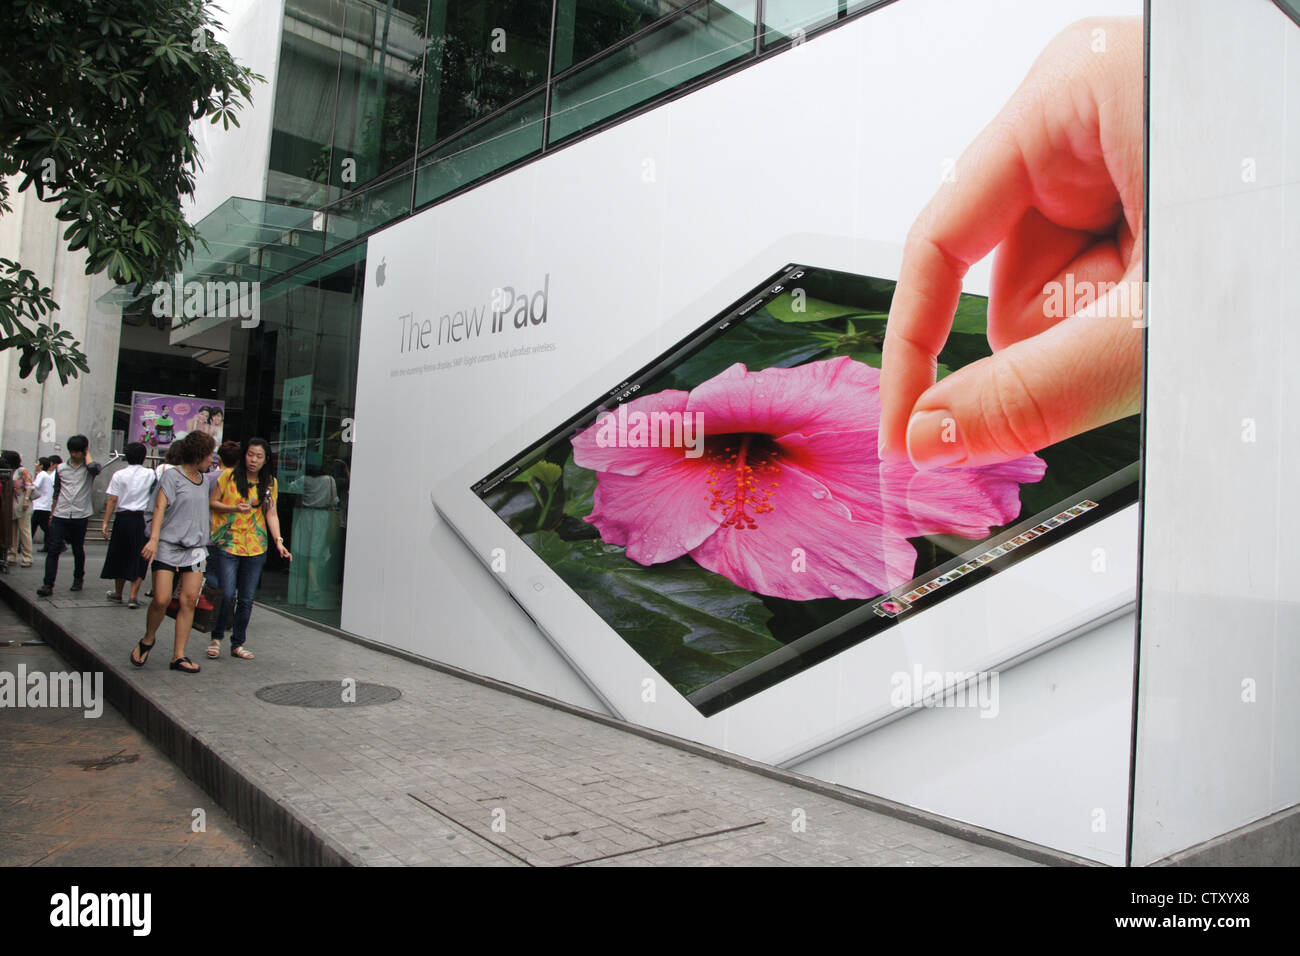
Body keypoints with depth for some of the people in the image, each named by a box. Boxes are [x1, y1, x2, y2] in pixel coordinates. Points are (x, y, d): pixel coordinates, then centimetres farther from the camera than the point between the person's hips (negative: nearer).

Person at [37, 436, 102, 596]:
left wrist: (87, 453, -8)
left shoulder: (88, 467, 2)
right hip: (60, 516, 2)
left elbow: (94, 468, -26)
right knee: (53, 549, -7)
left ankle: (78, 579, 28)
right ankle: (48, 585, -9)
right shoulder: (61, 468, 11)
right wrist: (52, 513, 16)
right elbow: (56, 492, 18)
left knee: (78, 550, 10)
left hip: (80, 516, -2)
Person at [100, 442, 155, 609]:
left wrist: (105, 523, -3)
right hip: (141, 519, -1)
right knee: (139, 557, 4)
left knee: (120, 555, 14)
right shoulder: (150, 474, -2)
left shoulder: (119, 475, -1)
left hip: (123, 518, 1)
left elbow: (112, 500, -5)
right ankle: (133, 596, -3)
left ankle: (118, 593, 27)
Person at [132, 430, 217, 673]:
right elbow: (160, 507, -13)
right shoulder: (172, 475, -3)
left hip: (194, 548, 5)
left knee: (189, 600, -3)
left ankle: (178, 656, 3)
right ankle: (148, 640, 19)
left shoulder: (203, 479, 15)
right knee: (162, 600, -9)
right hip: (168, 546, -5)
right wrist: (154, 538, -22)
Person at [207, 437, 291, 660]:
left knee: (246, 599, 5)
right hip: (228, 544, -3)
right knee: (228, 595, -9)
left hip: (256, 548, 3)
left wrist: (278, 541, -3)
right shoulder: (229, 476, 0)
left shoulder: (270, 482, 8)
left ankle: (238, 644, 20)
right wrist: (234, 509, -15)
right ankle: (216, 637, 14)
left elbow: (271, 514, 8)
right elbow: (212, 502, 3)